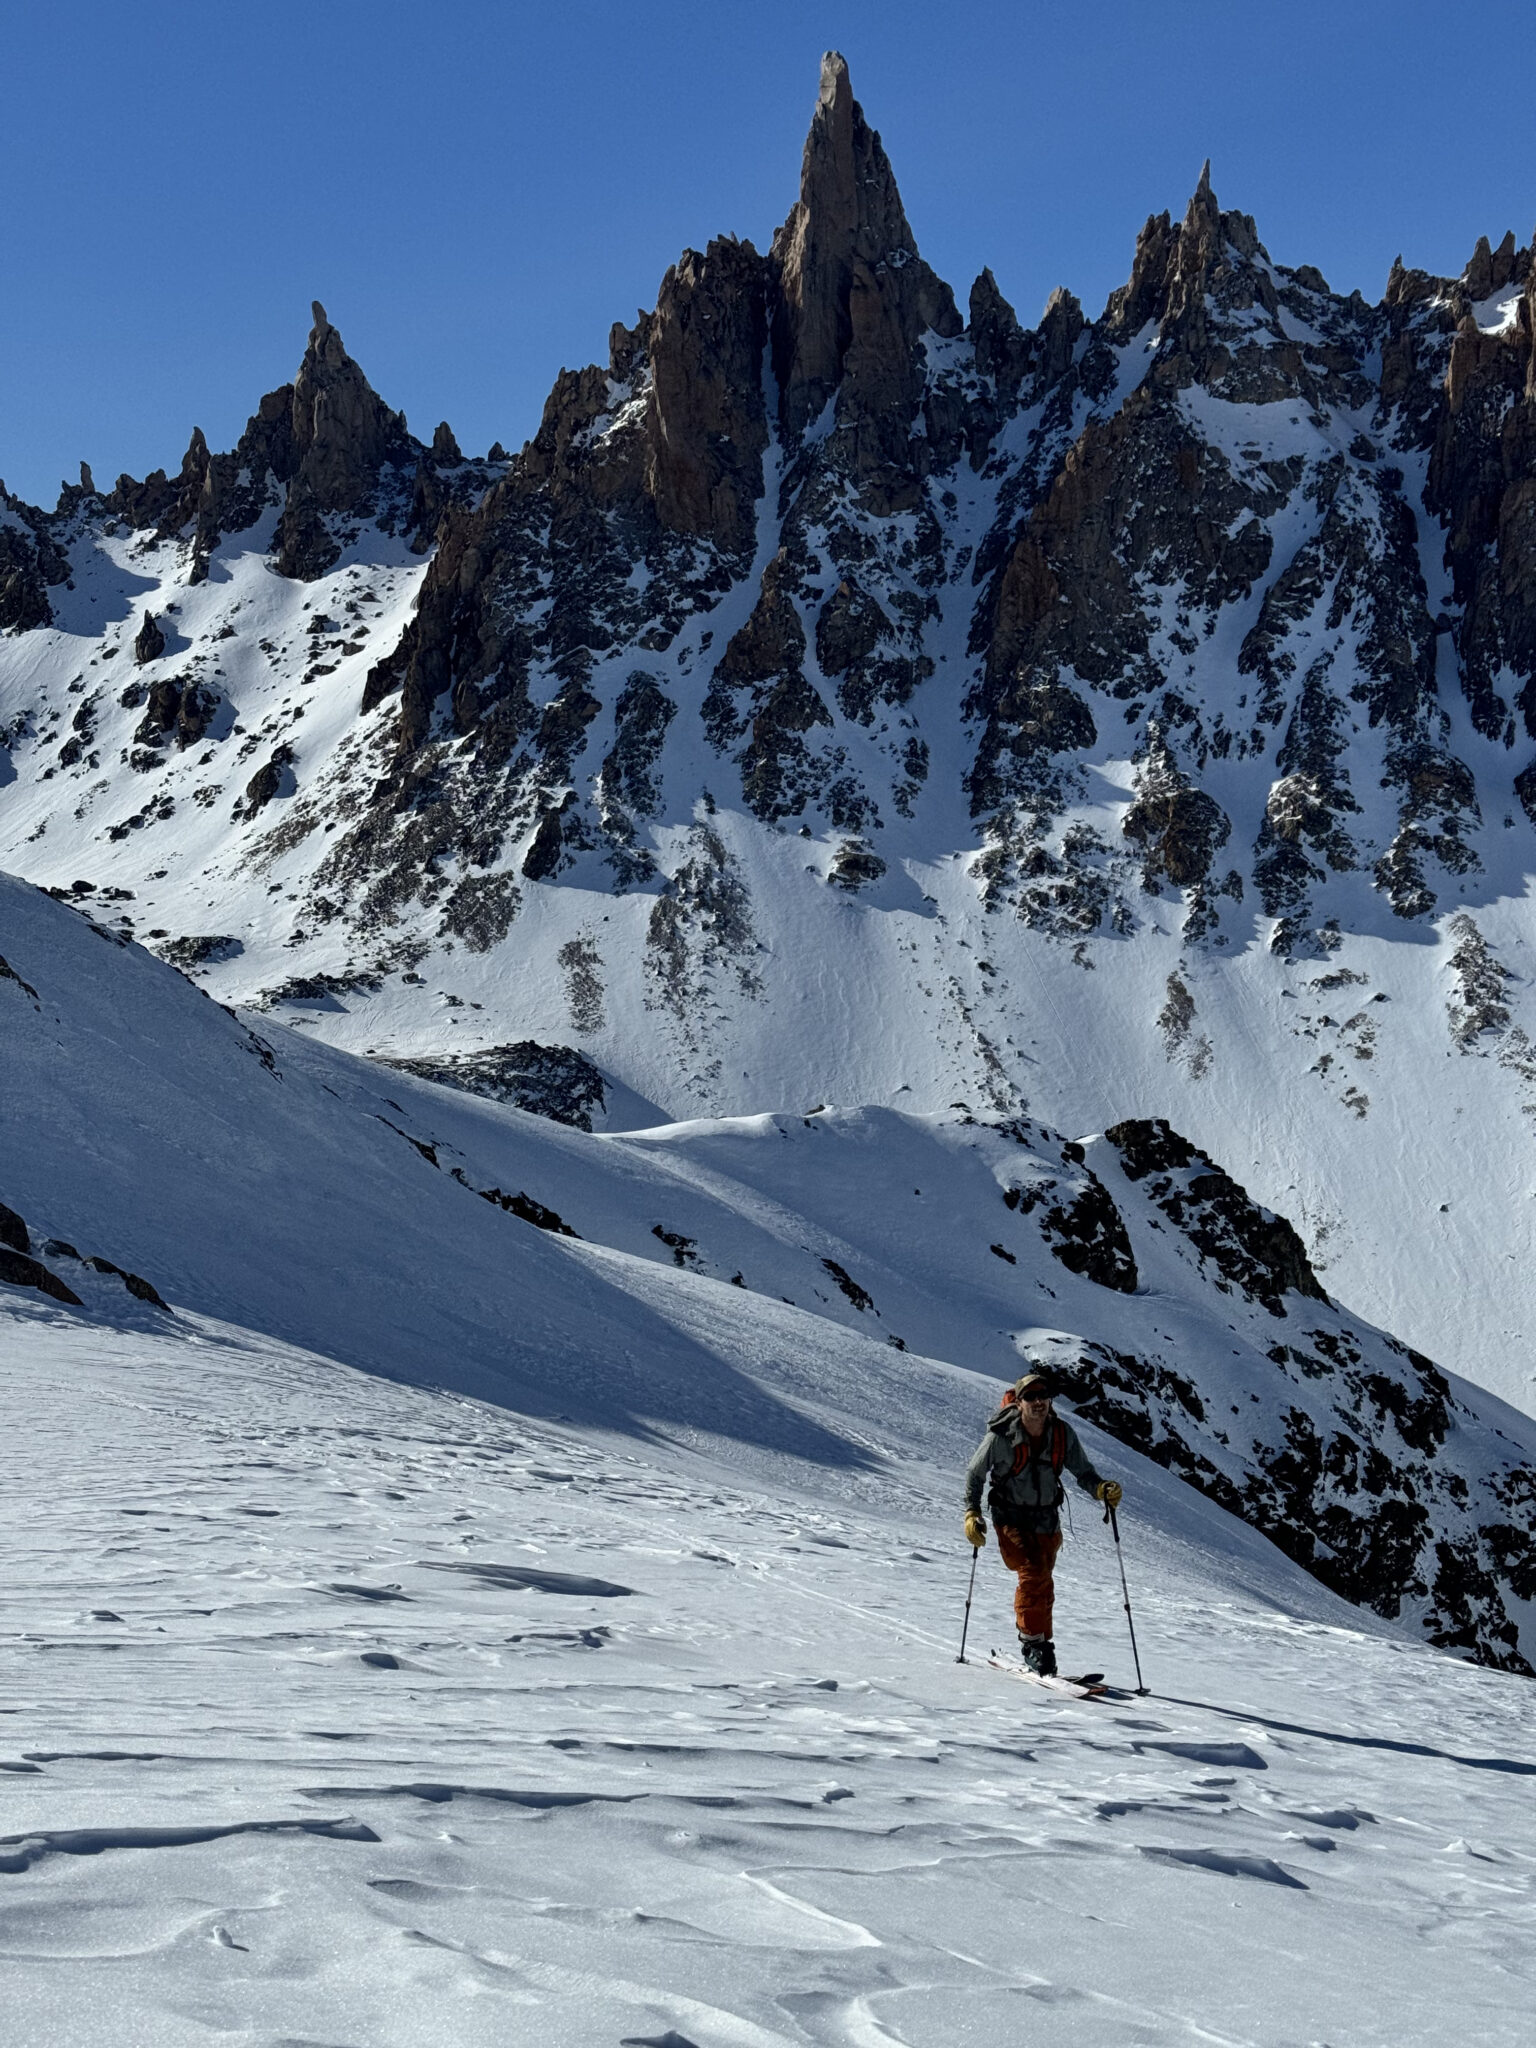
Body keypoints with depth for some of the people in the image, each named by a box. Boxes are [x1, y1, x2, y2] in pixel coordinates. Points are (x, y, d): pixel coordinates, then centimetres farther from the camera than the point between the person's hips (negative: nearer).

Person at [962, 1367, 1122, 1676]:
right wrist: (971, 1514, -14)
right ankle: (1033, 1641, -12)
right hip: (1011, 1520, -4)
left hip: (1047, 1522, 4)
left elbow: (1083, 1473, 0)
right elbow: (974, 1474, -4)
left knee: (1043, 1588, 13)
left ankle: (1035, 1644, 29)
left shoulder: (1063, 1434, -9)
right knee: (1035, 1574, -23)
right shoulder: (1001, 1436, -17)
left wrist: (1102, 1489, -21)